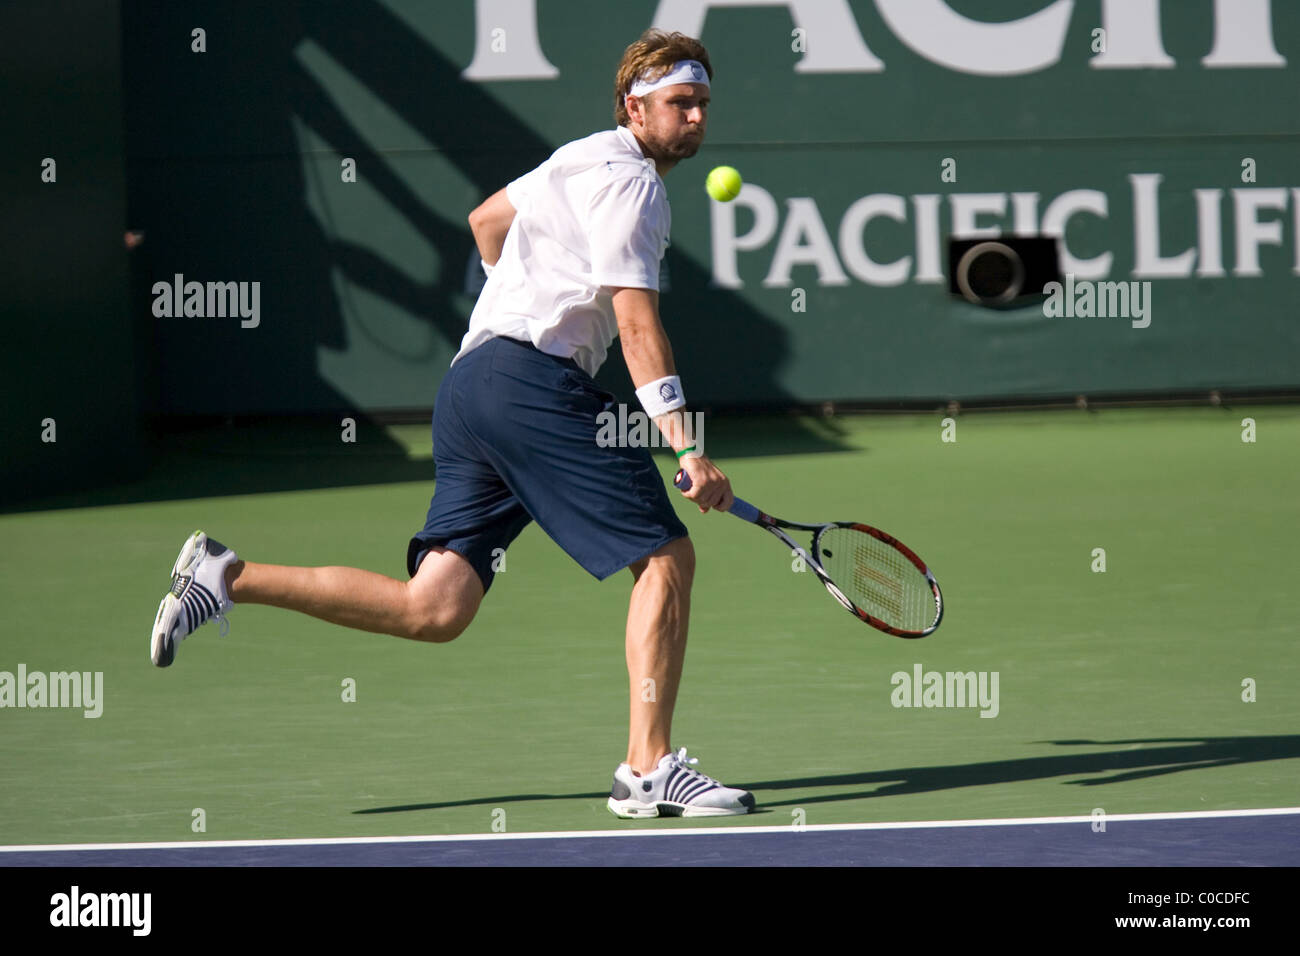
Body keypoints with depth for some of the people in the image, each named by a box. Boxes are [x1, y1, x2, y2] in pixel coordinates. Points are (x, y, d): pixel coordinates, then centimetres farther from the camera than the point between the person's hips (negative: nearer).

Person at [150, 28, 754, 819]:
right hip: (534, 379, -9)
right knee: (667, 557, -8)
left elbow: (487, 219, 40)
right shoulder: (628, 179, -7)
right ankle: (650, 769, -11)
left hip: (473, 376, 9)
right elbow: (638, 324, -16)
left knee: (434, 610, 2)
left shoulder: (584, 162, 23)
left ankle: (229, 579, -2)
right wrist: (688, 449, -22)